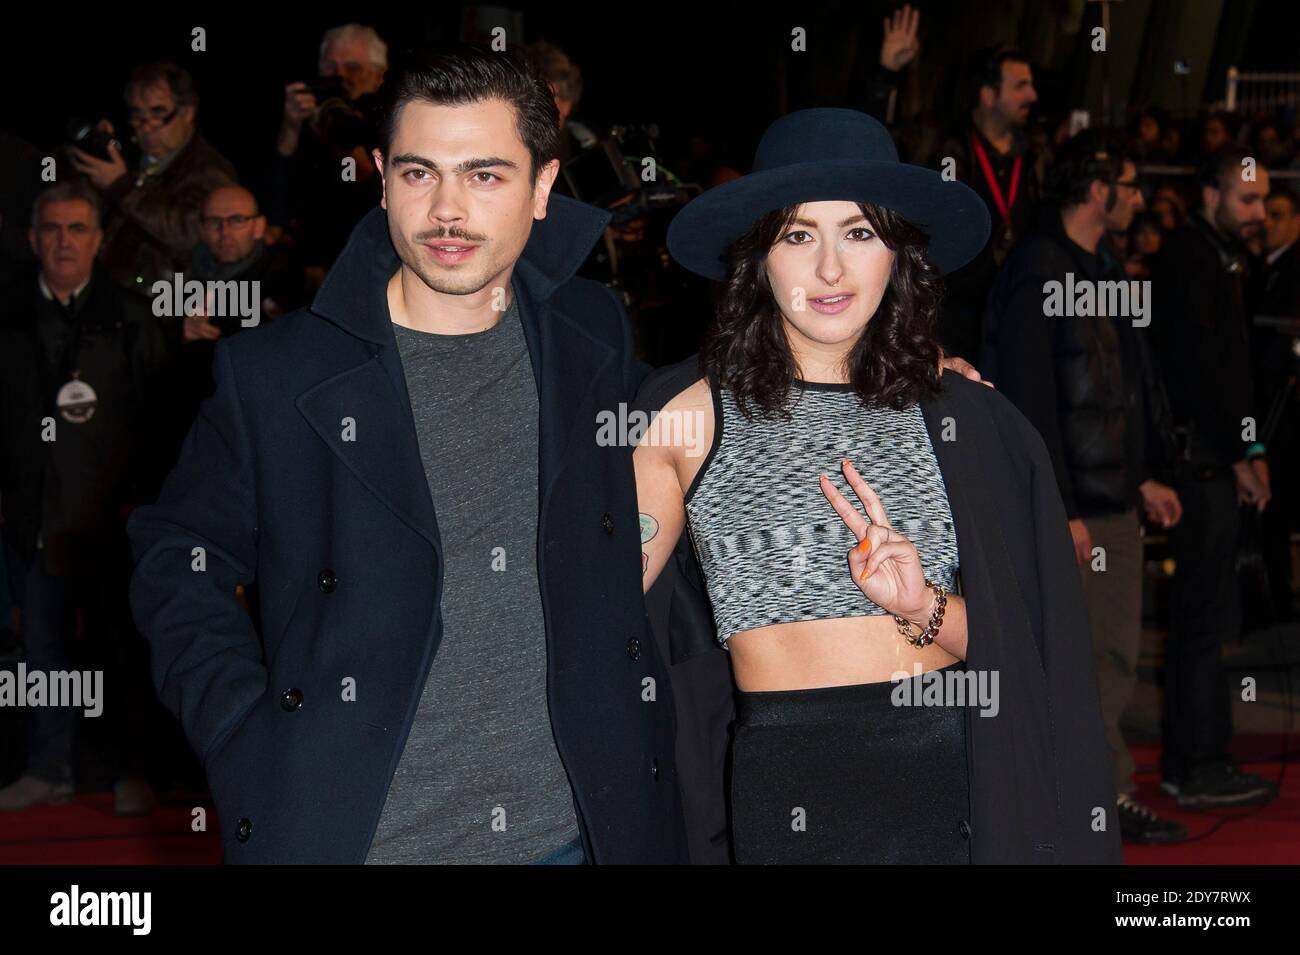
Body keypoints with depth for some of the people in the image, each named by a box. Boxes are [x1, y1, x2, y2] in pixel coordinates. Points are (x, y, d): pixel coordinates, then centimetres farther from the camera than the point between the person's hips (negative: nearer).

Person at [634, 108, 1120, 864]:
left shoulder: (963, 417, 4)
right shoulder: (690, 413, -1)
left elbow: (1020, 640, 5)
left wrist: (924, 608, -10)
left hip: (969, 773, 2)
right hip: (796, 784, -2)